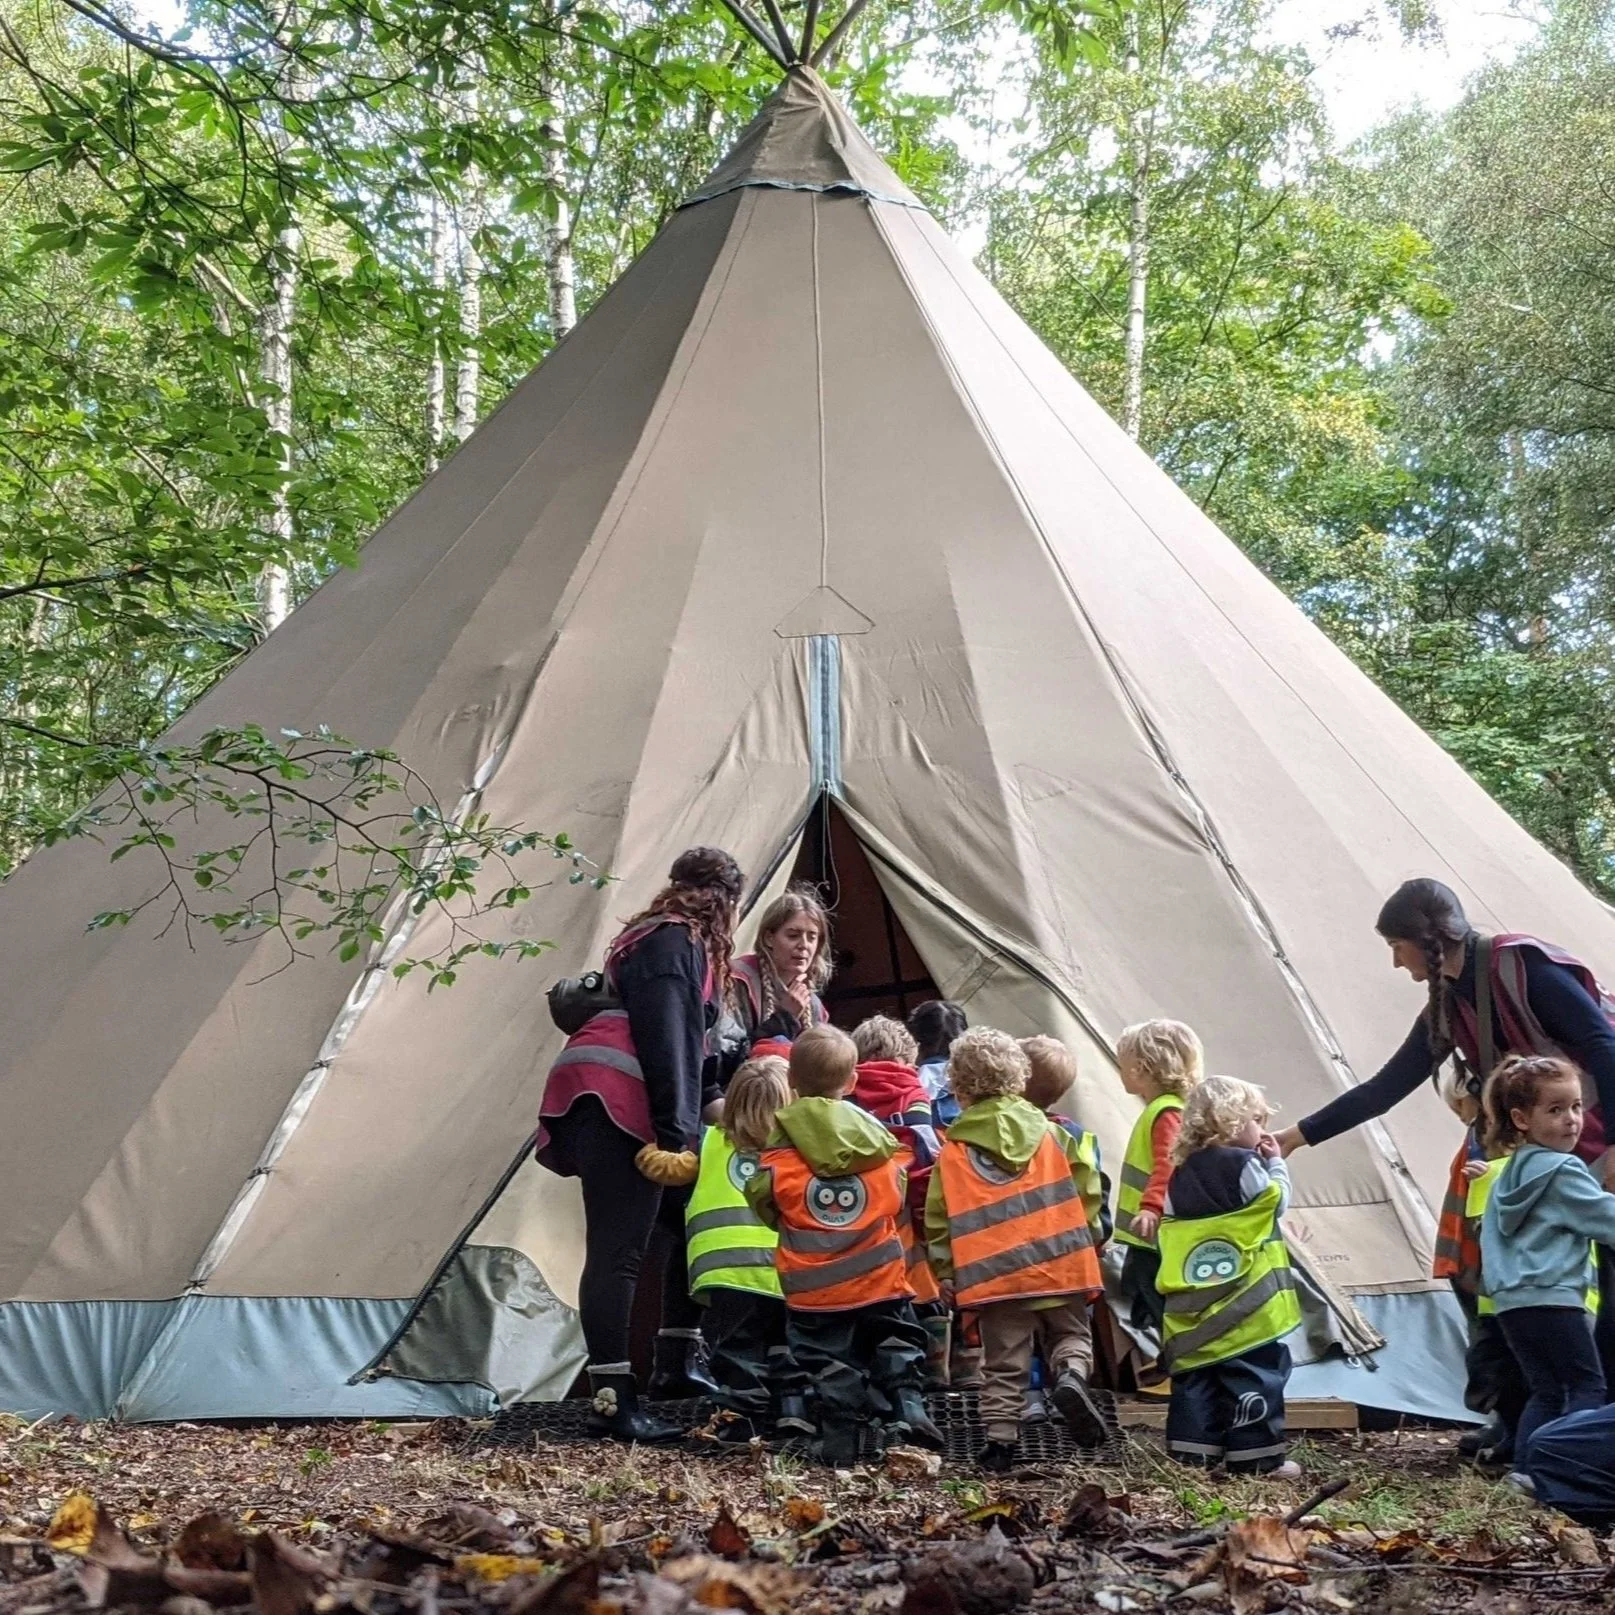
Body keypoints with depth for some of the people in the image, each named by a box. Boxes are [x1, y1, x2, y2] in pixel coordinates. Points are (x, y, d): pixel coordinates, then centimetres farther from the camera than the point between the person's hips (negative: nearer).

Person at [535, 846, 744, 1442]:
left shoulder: (657, 938, 26)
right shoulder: (676, 942, -5)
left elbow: (686, 1045, 29)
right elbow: (664, 1039, -16)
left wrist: (713, 1107, 25)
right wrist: (676, 1133, -20)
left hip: (607, 1107, 10)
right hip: (619, 1103, -10)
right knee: (618, 1251, -11)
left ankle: (676, 1361, 17)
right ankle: (613, 1402, -10)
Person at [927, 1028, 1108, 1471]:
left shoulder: (953, 1153, 1)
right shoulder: (1051, 1134, 5)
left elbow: (939, 1222, 2)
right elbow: (1083, 1193, 8)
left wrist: (948, 1273, 11)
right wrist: (1084, 1242, 20)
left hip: (996, 1275, -1)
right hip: (1061, 1265, 1)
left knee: (1005, 1363, 9)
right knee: (1071, 1335, 16)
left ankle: (1001, 1438, 6)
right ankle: (1072, 1374, -13)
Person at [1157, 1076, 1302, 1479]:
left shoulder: (1181, 1174, 10)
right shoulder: (1245, 1166, -10)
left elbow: (1167, 1230, 13)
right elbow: (1278, 1201, 0)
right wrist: (1276, 1162, 10)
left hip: (1193, 1303, 6)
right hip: (1243, 1303, -6)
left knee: (1195, 1374, 11)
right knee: (1255, 1373, 0)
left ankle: (1192, 1449, 12)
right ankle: (1258, 1455, 1)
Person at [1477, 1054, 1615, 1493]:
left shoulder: (1508, 1176, 17)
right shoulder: (1563, 1172, -10)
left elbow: (1491, 1232, 22)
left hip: (1510, 1301, 8)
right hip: (1552, 1299, -8)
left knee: (1545, 1390, 13)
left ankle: (1526, 1467, 6)